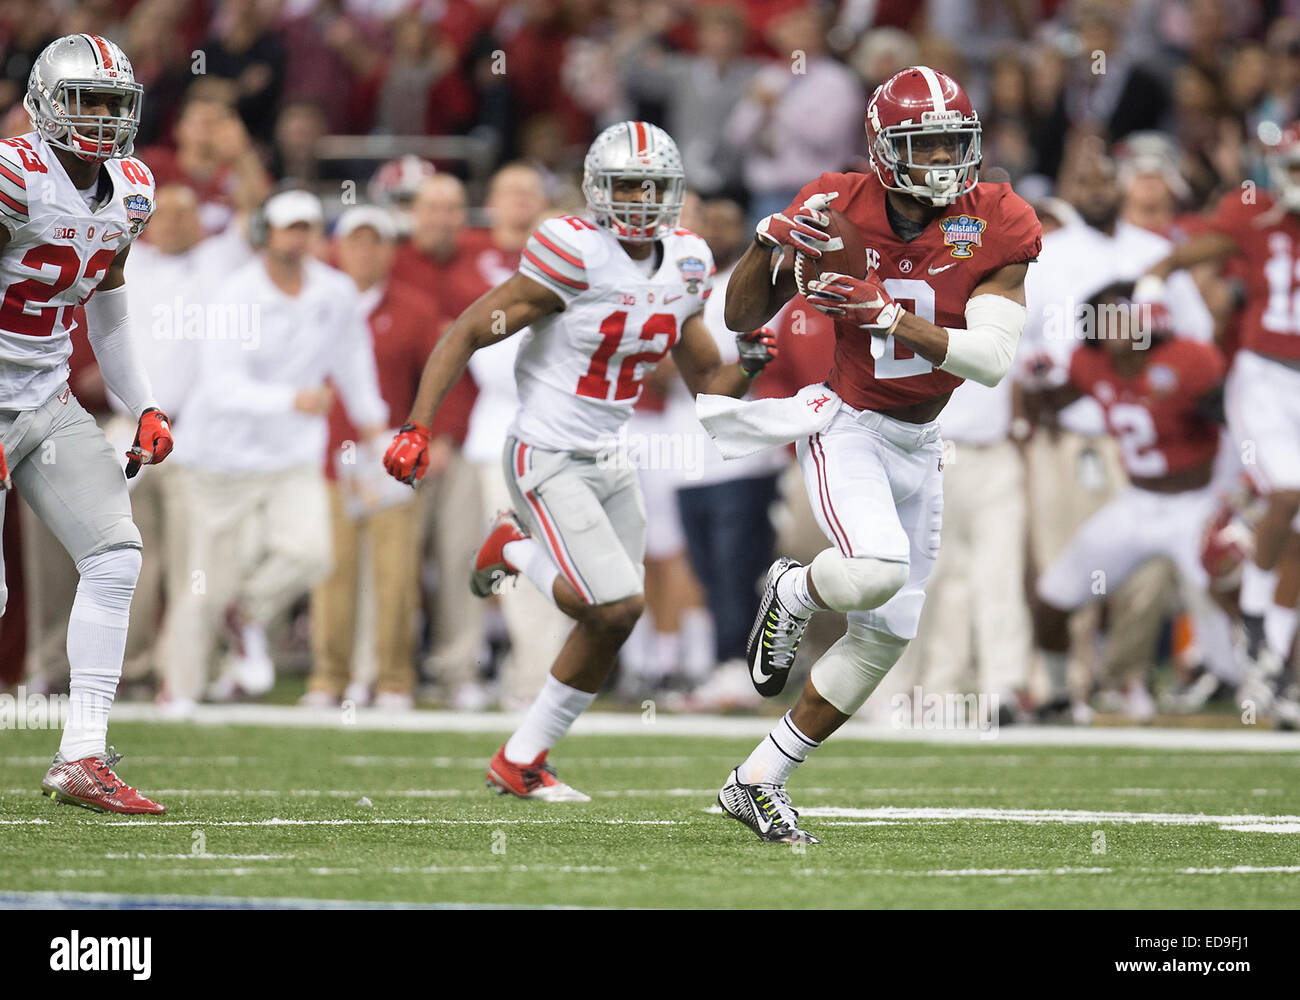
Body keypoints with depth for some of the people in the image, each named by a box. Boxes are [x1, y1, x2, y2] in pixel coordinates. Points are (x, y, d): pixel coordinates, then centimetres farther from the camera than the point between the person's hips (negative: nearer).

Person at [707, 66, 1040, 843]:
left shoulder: (994, 227, -11)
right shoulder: (841, 212, -13)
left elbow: (992, 358, -20)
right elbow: (741, 318, -4)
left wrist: (886, 314, -30)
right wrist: (774, 245, -24)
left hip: (918, 446, 4)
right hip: (847, 423, -4)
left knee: (885, 635, 6)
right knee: (875, 570, -32)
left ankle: (758, 781, 18)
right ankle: (793, 593, 5)